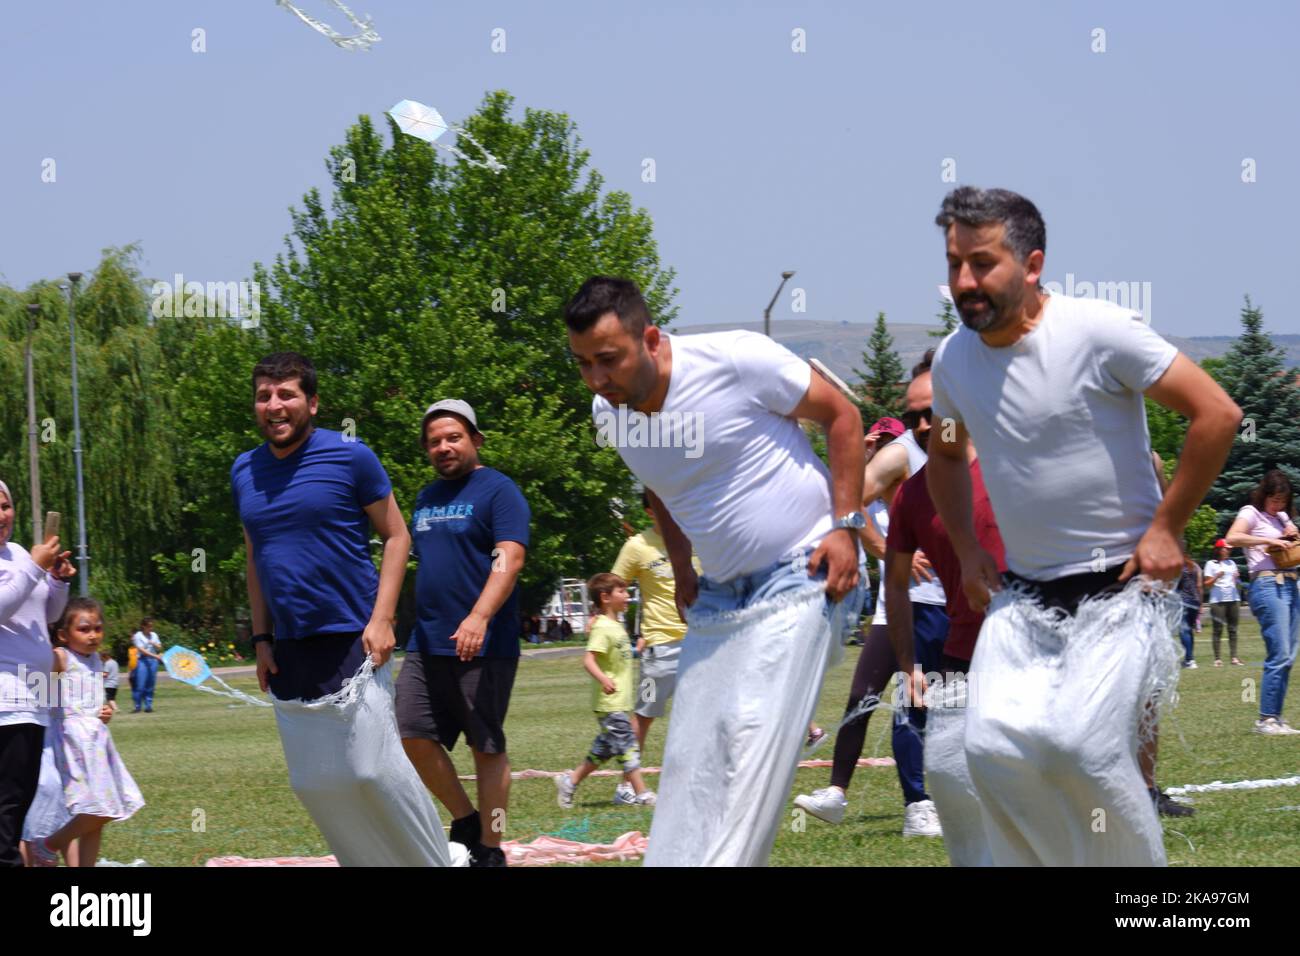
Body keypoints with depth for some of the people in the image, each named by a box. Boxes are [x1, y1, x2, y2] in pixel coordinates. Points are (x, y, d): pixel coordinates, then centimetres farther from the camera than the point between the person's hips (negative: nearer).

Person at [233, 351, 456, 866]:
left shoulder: (350, 456, -6)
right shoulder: (245, 471, 8)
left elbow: (396, 536, -2)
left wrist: (382, 618, -12)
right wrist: (261, 638, 11)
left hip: (350, 643, -5)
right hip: (288, 652, 5)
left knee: (374, 770, -11)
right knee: (314, 783, 5)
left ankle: (433, 862, 4)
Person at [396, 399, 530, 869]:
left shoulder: (497, 490, -6)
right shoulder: (427, 498, 17)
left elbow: (509, 559, -18)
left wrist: (479, 617, -30)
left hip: (482, 647, -7)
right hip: (427, 644, 7)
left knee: (487, 747, -1)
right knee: (414, 736, 0)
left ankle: (489, 849, 5)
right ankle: (465, 821, 16)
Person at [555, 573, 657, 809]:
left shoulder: (616, 626, 15)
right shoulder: (603, 628, -16)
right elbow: (589, 659, -26)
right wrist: (603, 679, -42)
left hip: (619, 701, 10)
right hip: (610, 702, -10)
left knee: (604, 749, 13)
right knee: (627, 747, -9)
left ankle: (569, 781, 19)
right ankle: (641, 794, -8)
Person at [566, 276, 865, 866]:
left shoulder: (736, 360, -19)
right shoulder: (608, 413, 1)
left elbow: (841, 416, -6)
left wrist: (845, 527, -12)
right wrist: (681, 567, 15)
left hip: (798, 580, -6)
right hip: (717, 595, 6)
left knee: (754, 735, -19)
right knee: (691, 756, 0)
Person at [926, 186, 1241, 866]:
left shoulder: (1098, 332, -15)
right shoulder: (954, 358, 4)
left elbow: (1216, 414, -13)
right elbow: (945, 454, 27)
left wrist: (1165, 529, -11)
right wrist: (966, 549, 16)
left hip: (1121, 588, -6)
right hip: (1023, 596, 6)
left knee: (1081, 745, -21)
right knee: (994, 746, -14)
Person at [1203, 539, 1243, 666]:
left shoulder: (1231, 563, 17)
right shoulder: (1211, 564, 3)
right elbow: (1207, 584, 0)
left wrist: (1237, 578, 1)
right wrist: (1217, 577, -16)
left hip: (1233, 599, 5)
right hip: (1218, 600, -5)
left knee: (1233, 629, 2)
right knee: (1218, 629, -6)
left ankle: (1234, 657, 3)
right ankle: (1217, 658, -6)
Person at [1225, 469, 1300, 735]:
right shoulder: (1251, 513, 0)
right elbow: (1232, 538, -18)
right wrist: (1269, 540, -18)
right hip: (1267, 585, -8)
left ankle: (1276, 718, 9)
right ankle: (1265, 719, -9)